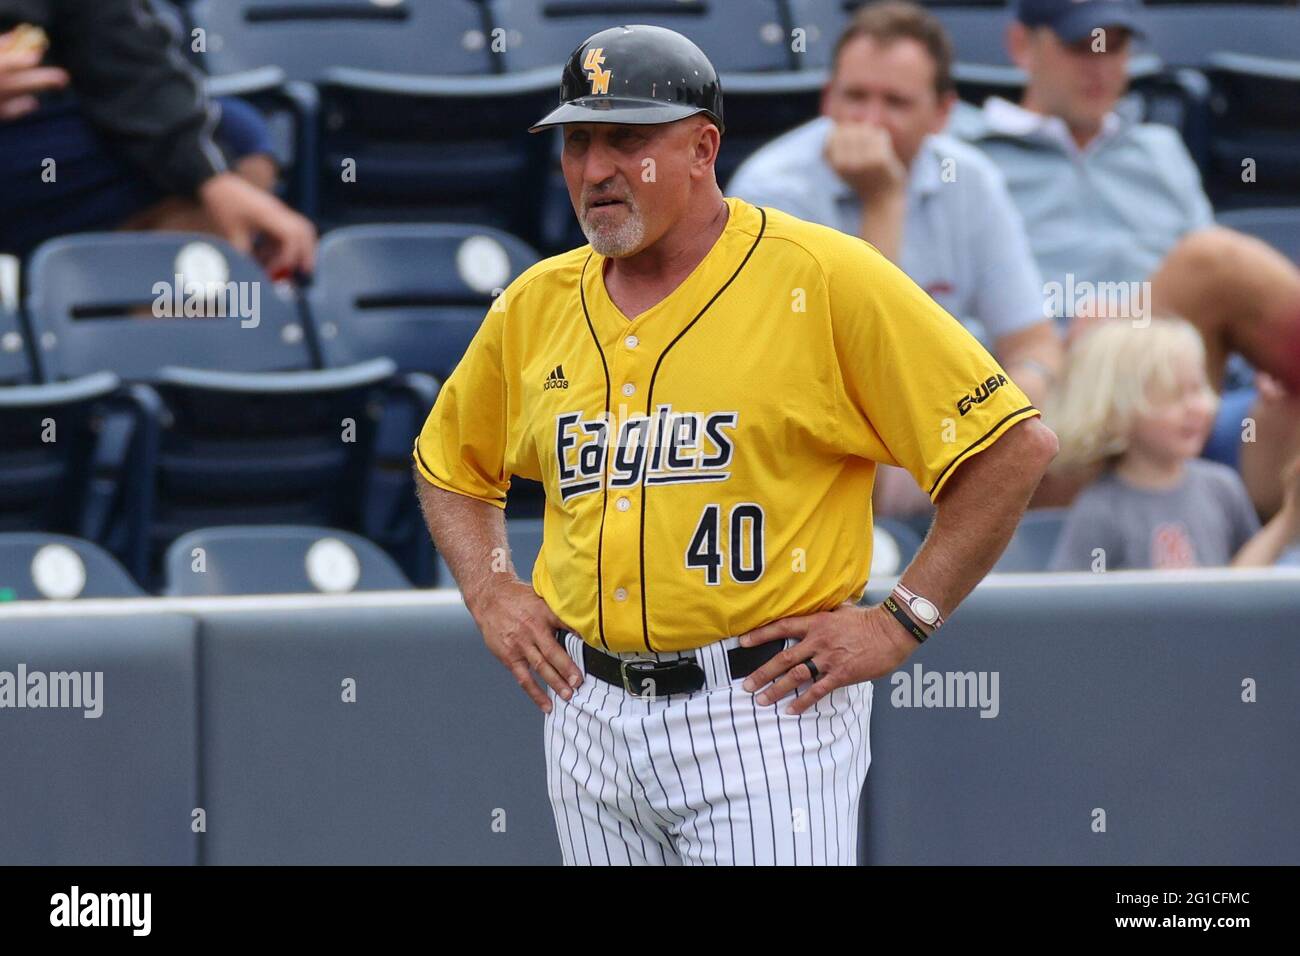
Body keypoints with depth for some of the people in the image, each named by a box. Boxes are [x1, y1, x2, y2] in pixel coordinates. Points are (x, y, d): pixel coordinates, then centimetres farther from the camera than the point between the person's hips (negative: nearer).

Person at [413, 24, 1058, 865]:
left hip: (766, 710, -5)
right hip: (589, 716, 6)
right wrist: (489, 593, 10)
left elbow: (1015, 445, -8)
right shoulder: (535, 305, 9)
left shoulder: (824, 277, -7)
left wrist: (902, 622, -10)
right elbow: (450, 465, 28)